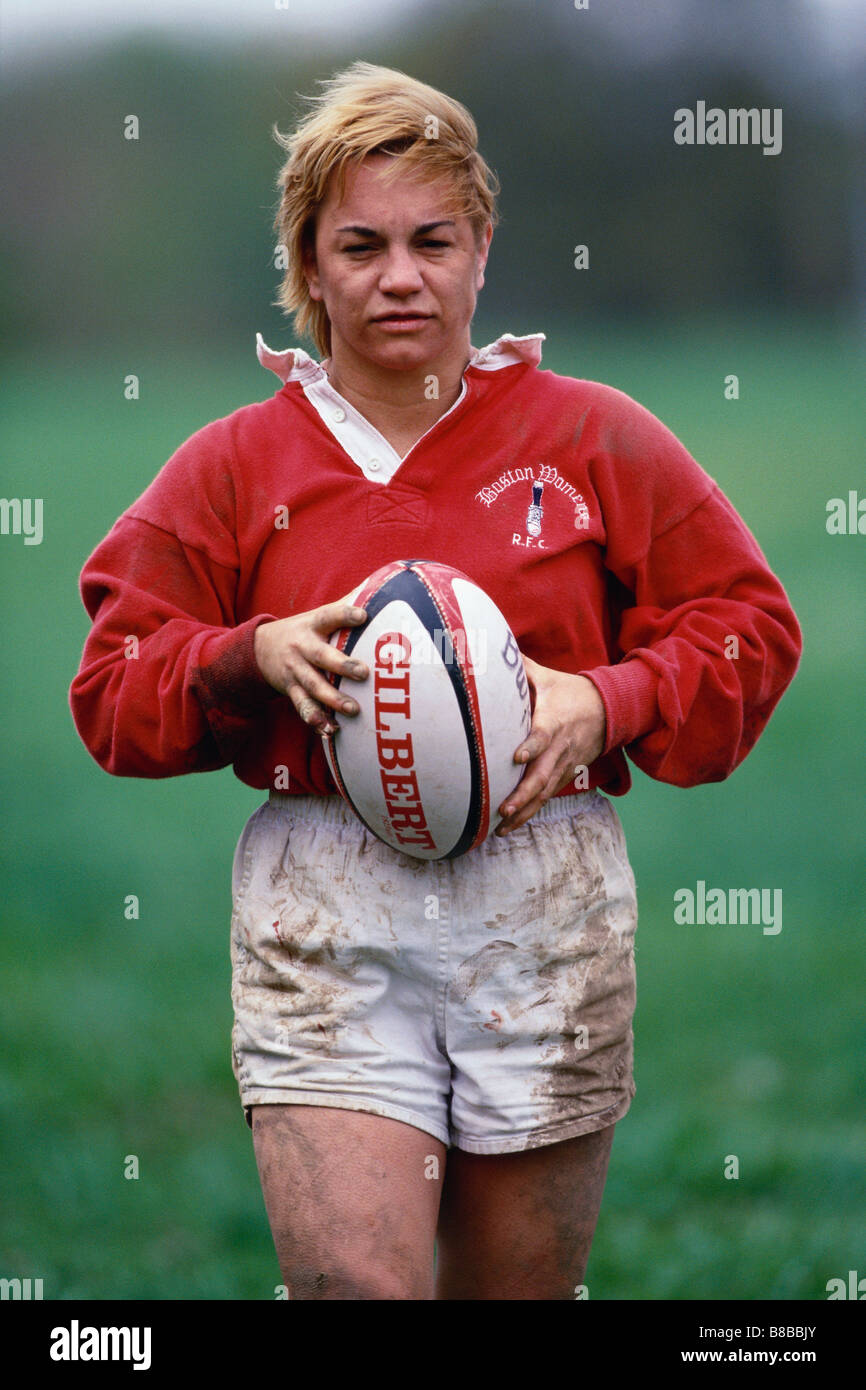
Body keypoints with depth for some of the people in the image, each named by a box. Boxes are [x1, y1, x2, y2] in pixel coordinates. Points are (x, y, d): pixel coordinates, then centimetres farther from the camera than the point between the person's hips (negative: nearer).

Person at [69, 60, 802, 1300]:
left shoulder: (593, 440, 6)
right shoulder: (234, 466, 7)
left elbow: (746, 627, 9)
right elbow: (115, 688, 8)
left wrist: (607, 706, -9)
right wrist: (254, 659, -11)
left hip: (545, 914, 1)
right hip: (324, 913, -1)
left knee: (520, 1288, 9)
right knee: (351, 1284, -16)